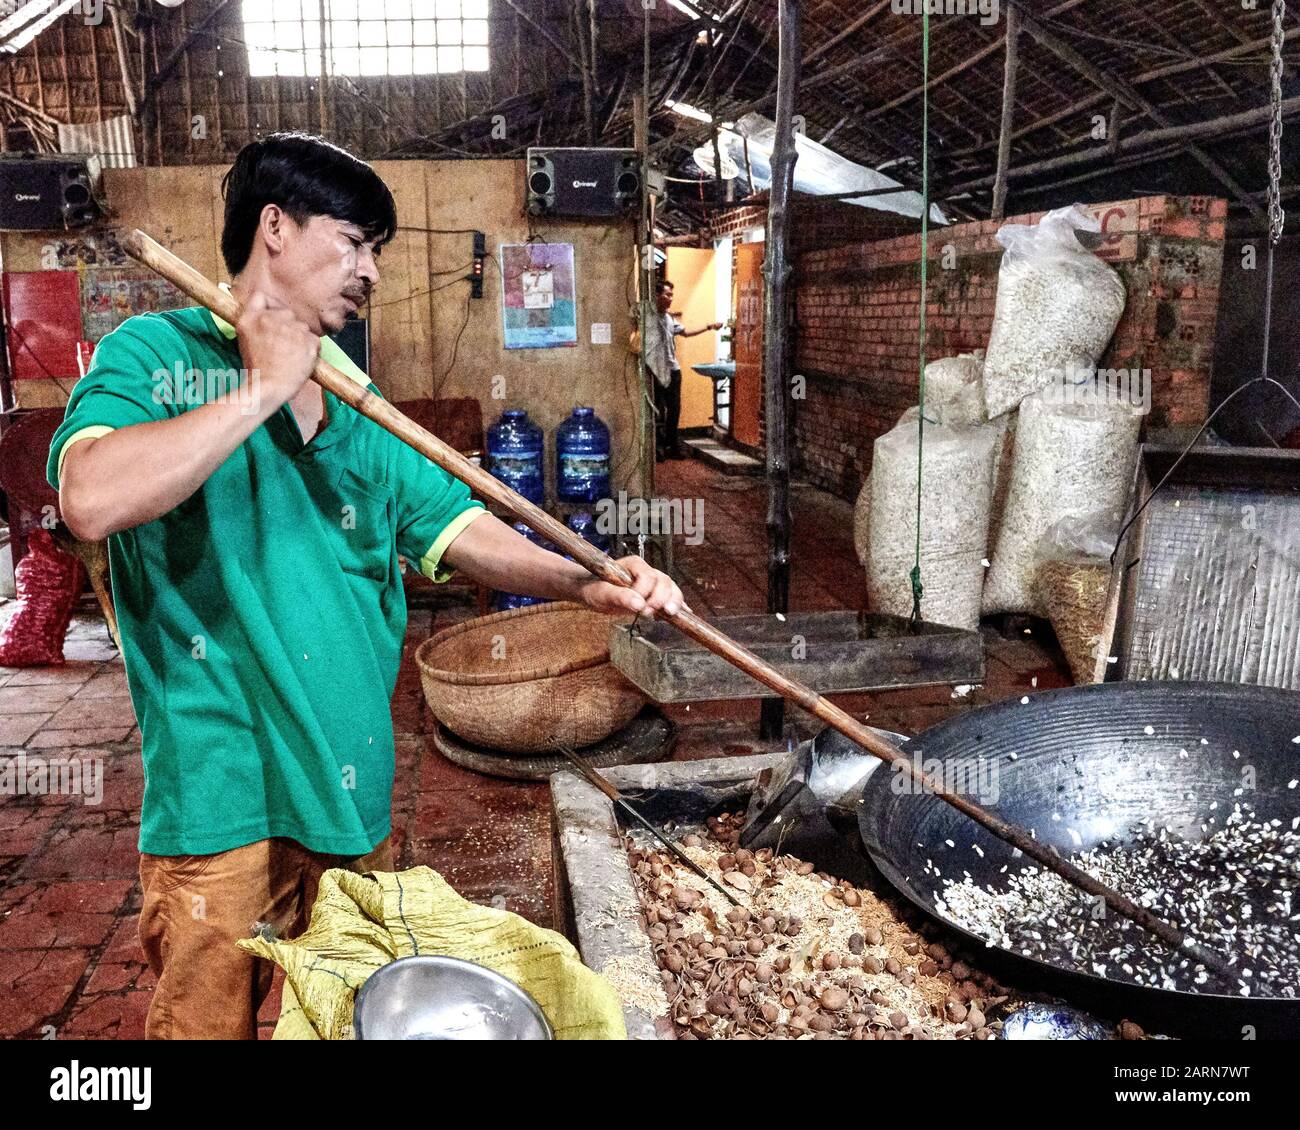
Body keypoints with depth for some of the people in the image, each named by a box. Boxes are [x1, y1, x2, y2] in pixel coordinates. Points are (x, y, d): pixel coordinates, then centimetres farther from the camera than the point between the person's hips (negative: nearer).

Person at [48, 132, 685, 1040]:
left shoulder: (358, 406, 12)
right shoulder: (156, 353, -7)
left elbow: (452, 526, 6)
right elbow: (91, 500, -26)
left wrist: (583, 582, -10)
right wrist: (264, 388, -20)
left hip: (355, 783, 6)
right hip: (227, 795, -6)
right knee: (210, 1018, 8)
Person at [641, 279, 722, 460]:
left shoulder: (669, 318, 15)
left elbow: (685, 332, 25)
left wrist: (709, 327, 22)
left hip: (673, 370, 7)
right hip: (656, 371, -7)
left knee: (674, 409, 10)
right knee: (658, 411, -2)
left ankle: (671, 445, 20)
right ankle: (658, 447, 6)